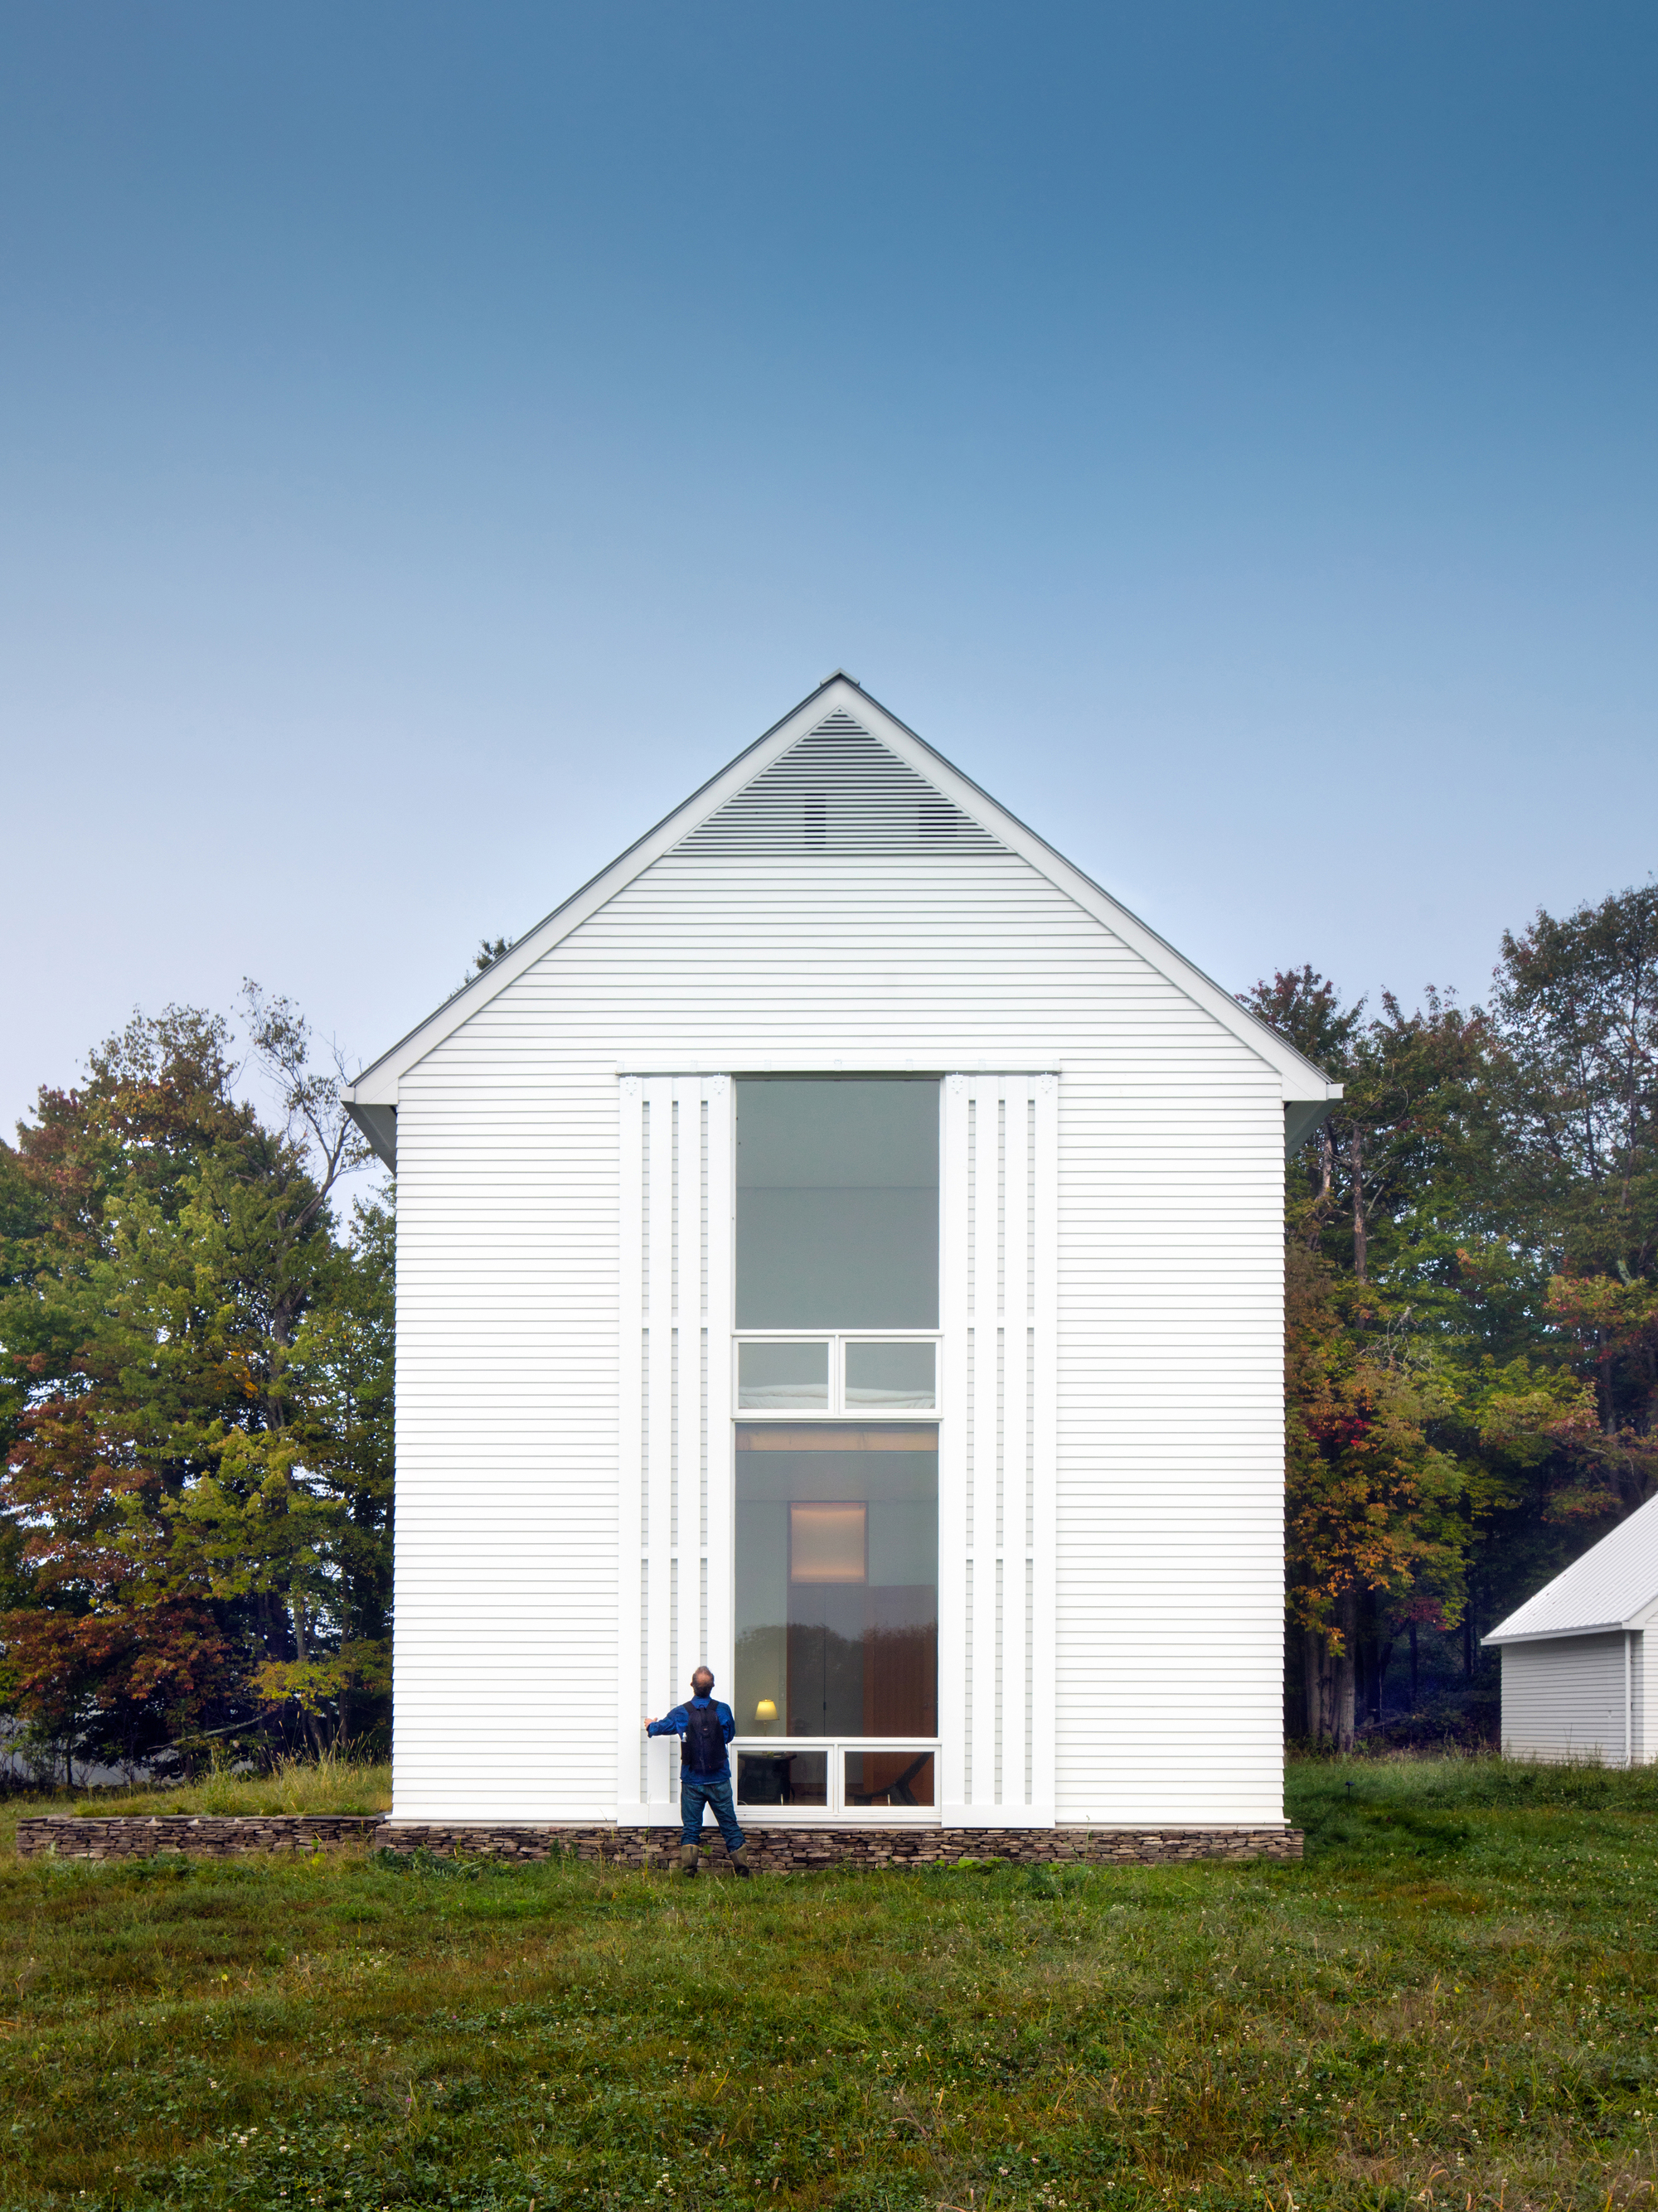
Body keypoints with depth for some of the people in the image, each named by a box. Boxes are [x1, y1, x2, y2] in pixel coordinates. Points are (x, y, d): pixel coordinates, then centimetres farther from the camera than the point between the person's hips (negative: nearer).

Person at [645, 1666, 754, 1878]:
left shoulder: (681, 1713, -4)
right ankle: (743, 1870, 5)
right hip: (719, 1781, 0)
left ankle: (687, 1868, -3)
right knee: (729, 1825, 6)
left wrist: (650, 1726, 38)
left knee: (690, 1827, 6)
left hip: (692, 1781, 0)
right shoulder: (723, 1710, -5)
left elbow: (661, 1727, 14)